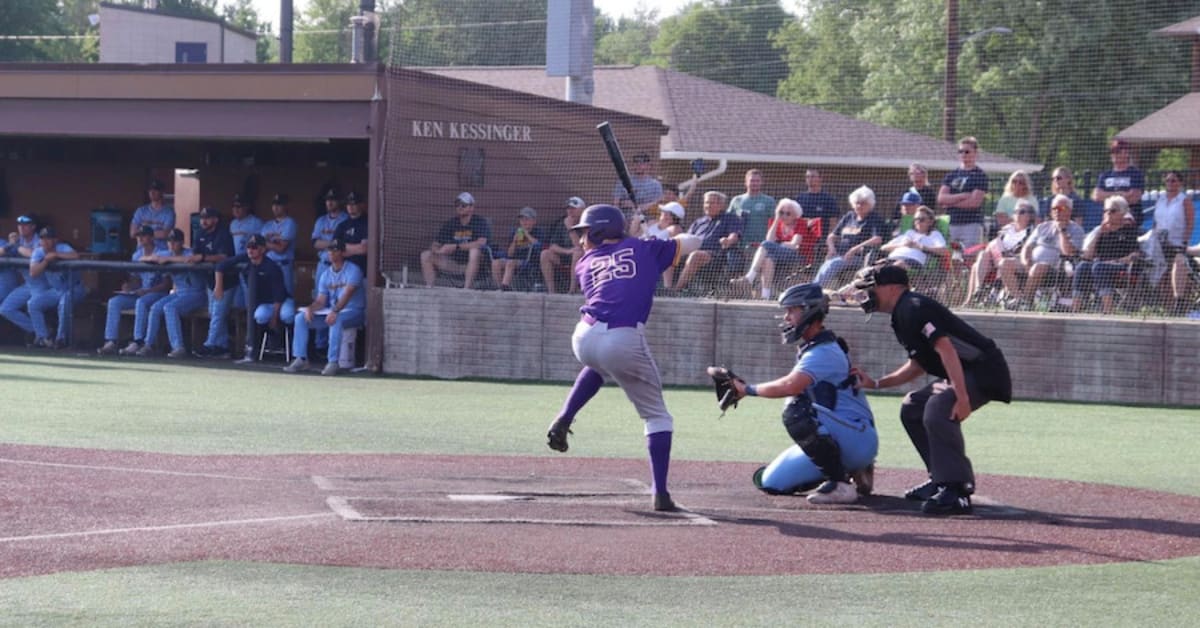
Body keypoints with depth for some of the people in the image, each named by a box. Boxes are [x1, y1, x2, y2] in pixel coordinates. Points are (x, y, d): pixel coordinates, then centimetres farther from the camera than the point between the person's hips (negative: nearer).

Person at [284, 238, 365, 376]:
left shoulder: (353, 270, -11)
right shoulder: (326, 275, 12)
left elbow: (347, 294, -25)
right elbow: (321, 300, 7)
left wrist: (335, 311, -39)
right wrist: (310, 308, -16)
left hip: (353, 312, -7)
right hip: (331, 312, 7)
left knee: (336, 320, -40)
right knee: (300, 317, -6)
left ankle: (332, 362, -38)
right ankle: (301, 359, -9)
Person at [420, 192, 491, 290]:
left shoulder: (481, 222, -9)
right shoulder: (450, 224, 7)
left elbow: (481, 243, -26)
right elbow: (435, 245, 7)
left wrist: (455, 247, -26)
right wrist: (437, 250, -21)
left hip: (473, 264, -5)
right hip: (454, 262, 5)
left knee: (474, 250, -37)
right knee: (426, 255, -6)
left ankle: (466, 288, -39)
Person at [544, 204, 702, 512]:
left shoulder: (585, 263, 22)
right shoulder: (644, 249, 17)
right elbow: (693, 242, 26)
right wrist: (670, 241, 47)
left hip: (584, 340, 3)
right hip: (624, 342, -3)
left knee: (598, 365, 42)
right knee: (656, 416, 11)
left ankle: (564, 419, 23)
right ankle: (660, 492, 0)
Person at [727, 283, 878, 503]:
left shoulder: (826, 351, -18)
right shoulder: (809, 349, 16)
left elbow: (791, 386, -31)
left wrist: (748, 389, -19)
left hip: (859, 441, -10)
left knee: (796, 410, -33)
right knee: (770, 481, 6)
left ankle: (840, 484, -25)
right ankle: (850, 470, 14)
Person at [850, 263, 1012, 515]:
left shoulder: (913, 308, -16)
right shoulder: (903, 314, 16)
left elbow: (945, 348, -27)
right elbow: (918, 365, 24)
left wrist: (962, 397, -34)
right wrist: (876, 384, 18)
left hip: (984, 372, -11)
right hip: (966, 373, 11)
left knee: (937, 410, -30)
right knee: (912, 408, 17)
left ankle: (955, 491, -32)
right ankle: (941, 479, 20)